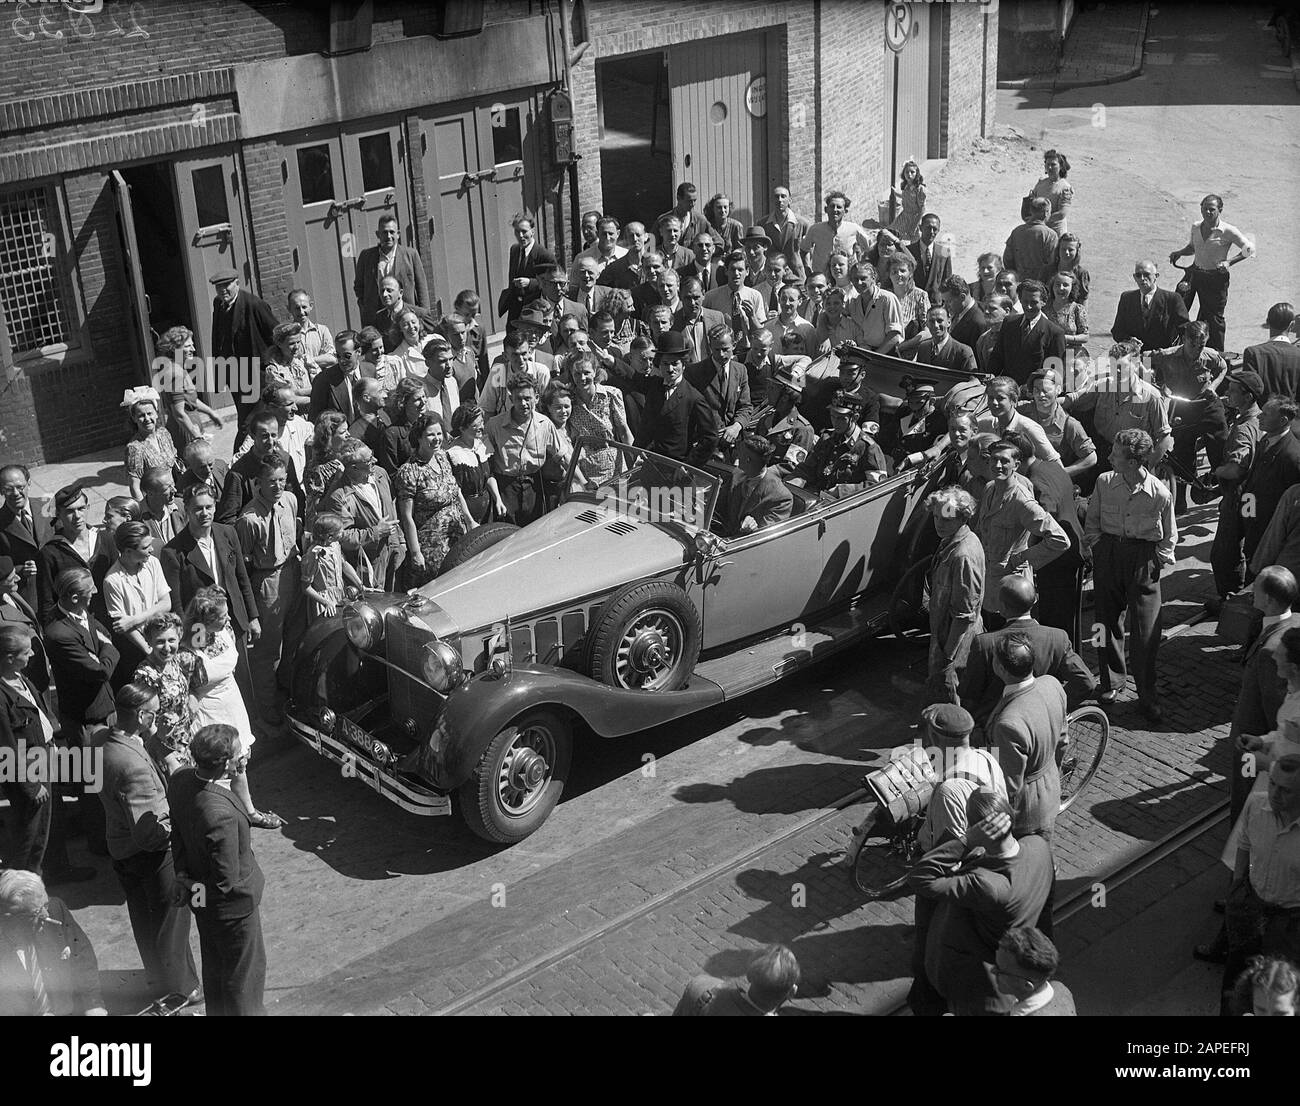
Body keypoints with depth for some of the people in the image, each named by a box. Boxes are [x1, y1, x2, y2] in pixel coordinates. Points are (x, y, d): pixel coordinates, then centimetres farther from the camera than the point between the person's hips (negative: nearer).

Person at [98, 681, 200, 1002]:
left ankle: (157, 978, 48)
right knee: (170, 918, 15)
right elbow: (151, 832, -35)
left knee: (144, 917, 27)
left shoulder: (104, 744, -8)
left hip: (120, 849, 8)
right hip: (152, 855, -8)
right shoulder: (134, 764, -36)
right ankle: (179, 986, 35)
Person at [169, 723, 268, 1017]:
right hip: (232, 904, -8)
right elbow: (228, 880, -30)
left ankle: (217, 1012, 50)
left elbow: (178, 833, 1)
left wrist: (184, 874, 11)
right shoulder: (220, 814, -40)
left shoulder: (180, 780, -15)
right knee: (244, 971, 18)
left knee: (214, 965, 30)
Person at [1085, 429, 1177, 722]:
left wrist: (1158, 561, -2)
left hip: (1143, 559, -3)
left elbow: (1169, 536, 3)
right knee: (1108, 619, 10)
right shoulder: (1104, 482, -4)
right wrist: (1093, 545, 2)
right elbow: (1092, 519, 11)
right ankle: (1112, 681, 29)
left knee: (1146, 629, -2)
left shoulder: (1160, 494, -12)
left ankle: (1147, 696, 8)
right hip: (1108, 553, 3)